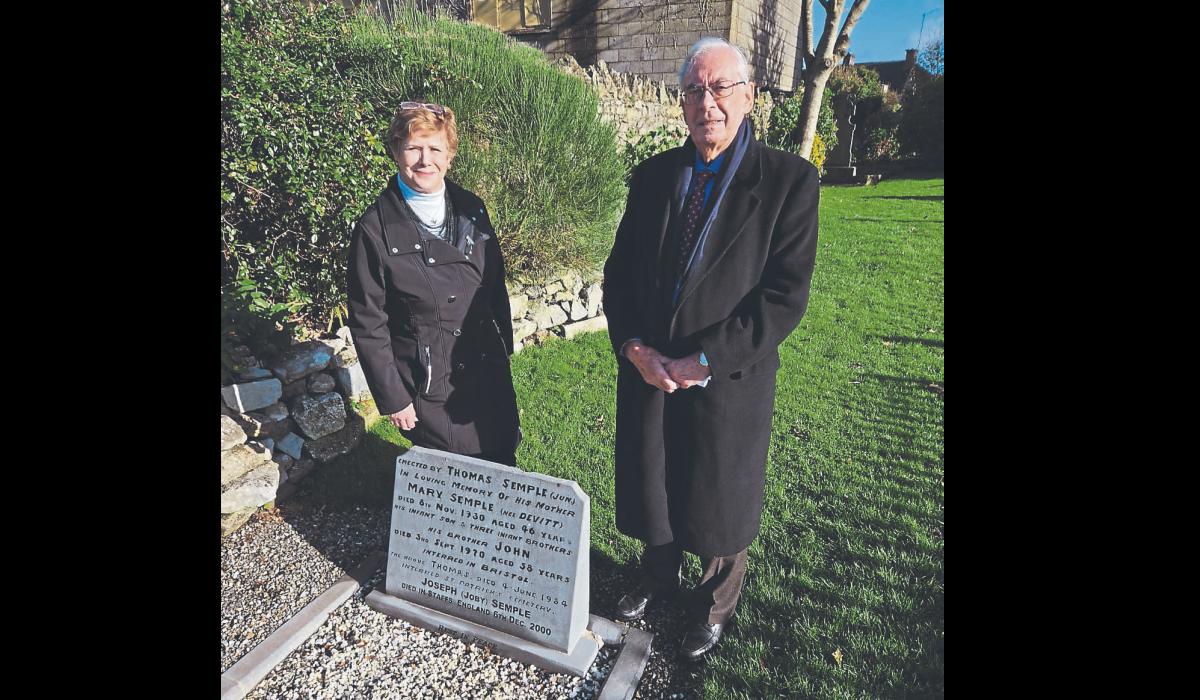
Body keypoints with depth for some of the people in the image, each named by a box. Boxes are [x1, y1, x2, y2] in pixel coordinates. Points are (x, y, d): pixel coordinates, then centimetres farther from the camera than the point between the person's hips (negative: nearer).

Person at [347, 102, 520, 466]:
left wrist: (505, 351, 11)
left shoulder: (472, 210, 1)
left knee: (503, 468, 18)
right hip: (429, 387, -4)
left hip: (490, 374, 4)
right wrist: (392, 398, -8)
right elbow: (368, 324, -9)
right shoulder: (374, 229, -12)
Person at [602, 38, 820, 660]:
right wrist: (632, 346, -10)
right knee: (649, 491, 20)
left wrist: (702, 360, -19)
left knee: (719, 504, 16)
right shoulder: (653, 175, 4)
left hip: (727, 380, -3)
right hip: (645, 371, 4)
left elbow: (785, 295, -15)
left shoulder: (789, 179, -9)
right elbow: (618, 271, 5)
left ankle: (716, 605, 46)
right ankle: (657, 575, 51)